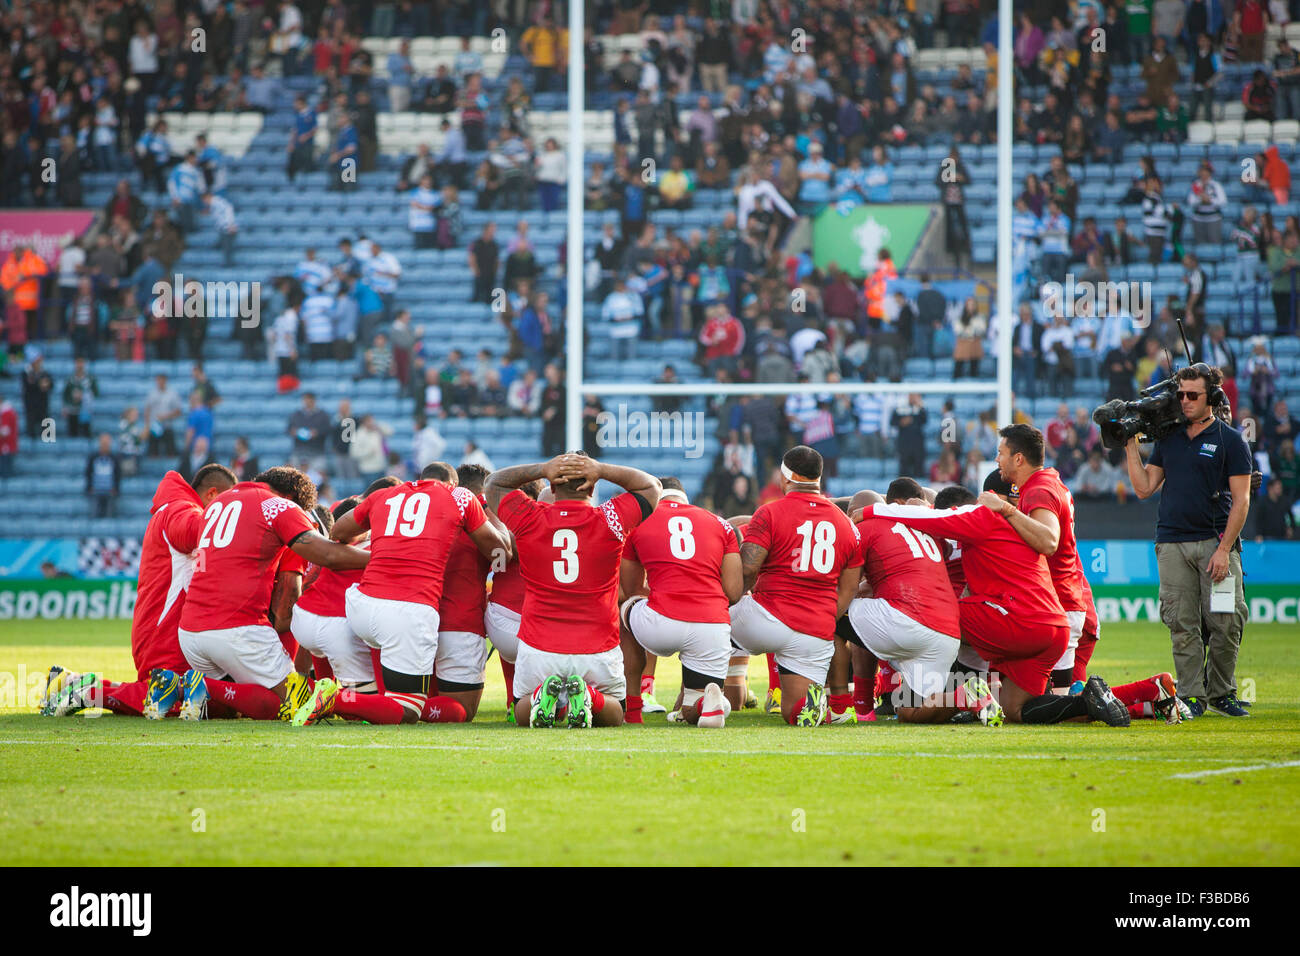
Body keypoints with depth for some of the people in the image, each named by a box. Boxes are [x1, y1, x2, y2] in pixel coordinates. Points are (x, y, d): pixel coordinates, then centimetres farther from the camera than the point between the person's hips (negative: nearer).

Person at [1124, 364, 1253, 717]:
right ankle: (1191, 696, 2)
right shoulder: (1168, 439, 14)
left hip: (1216, 541, -3)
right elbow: (1144, 488, 14)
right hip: (1172, 543, 3)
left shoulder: (1230, 441, 2)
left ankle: (1220, 692, 8)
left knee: (1225, 623, -7)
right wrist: (1131, 446, 7)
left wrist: (1224, 549, -10)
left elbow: (1241, 500, -2)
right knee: (1182, 625, -2)